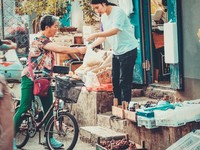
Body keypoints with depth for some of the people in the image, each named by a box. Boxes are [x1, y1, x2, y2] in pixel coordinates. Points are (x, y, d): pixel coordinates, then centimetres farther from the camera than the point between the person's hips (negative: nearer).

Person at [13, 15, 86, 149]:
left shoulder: (47, 41, 13)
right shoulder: (40, 39, -19)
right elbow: (61, 49, -25)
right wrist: (78, 50, -19)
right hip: (30, 79, -9)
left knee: (49, 108, 4)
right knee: (24, 108, -8)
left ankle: (50, 138, 11)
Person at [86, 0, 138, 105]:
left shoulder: (118, 12, -16)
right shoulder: (103, 17, 10)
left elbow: (115, 30, -29)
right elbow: (104, 36, 16)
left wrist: (95, 35, -33)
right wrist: (91, 45, 3)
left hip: (128, 50, -8)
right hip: (116, 52, 8)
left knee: (124, 82, -8)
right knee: (115, 81, 9)